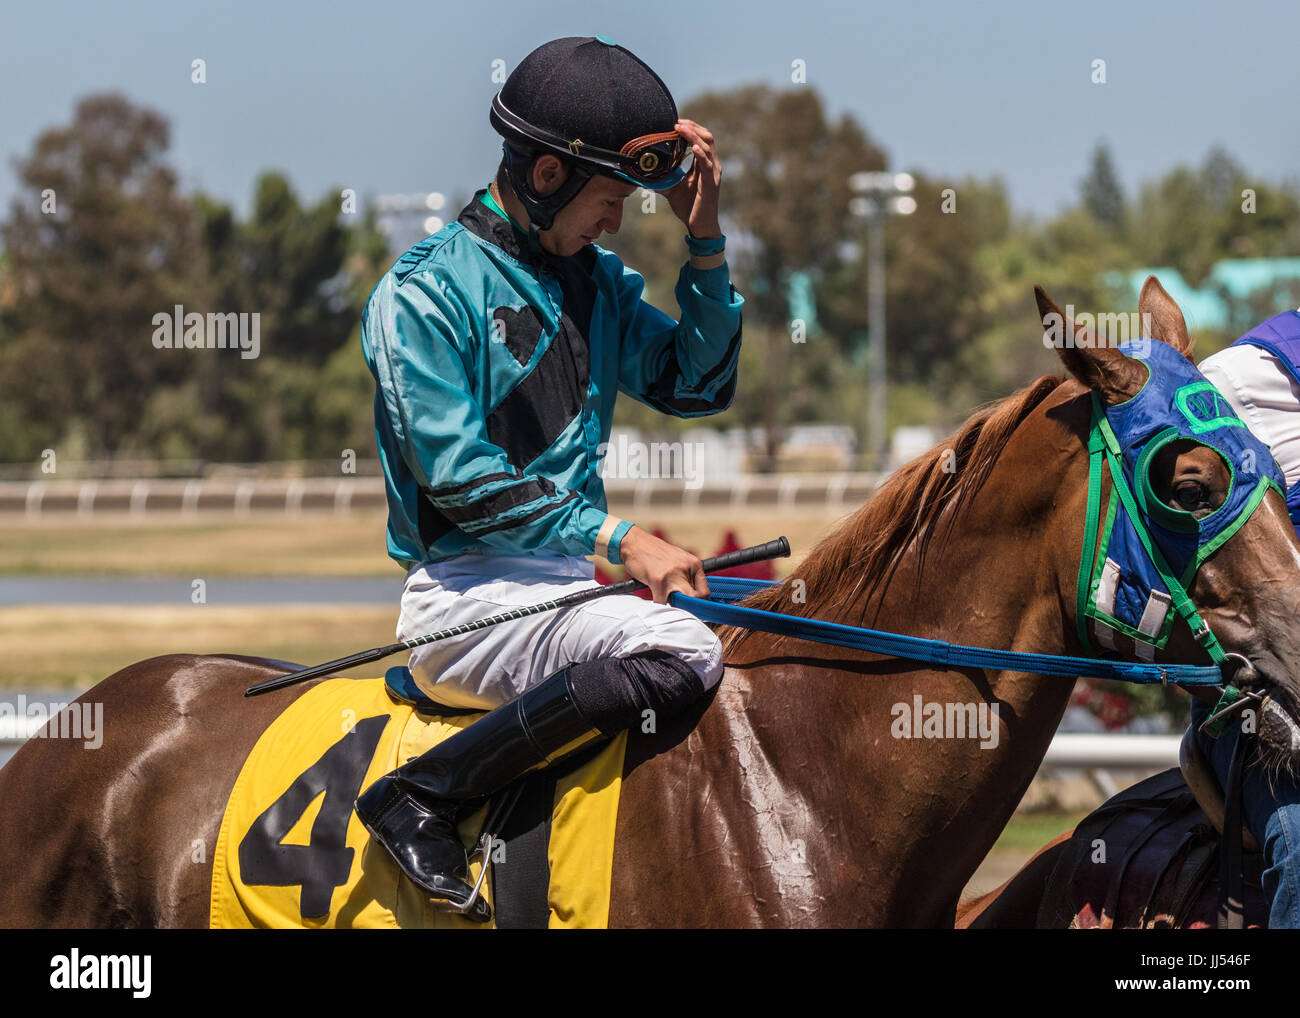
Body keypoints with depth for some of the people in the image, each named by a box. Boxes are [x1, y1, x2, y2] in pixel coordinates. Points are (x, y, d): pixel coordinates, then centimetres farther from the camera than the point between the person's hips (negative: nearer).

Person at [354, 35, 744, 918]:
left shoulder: (598, 281, 14)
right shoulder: (425, 293, -10)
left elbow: (699, 387, 14)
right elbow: (457, 477, -16)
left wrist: (705, 241, 3)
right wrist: (616, 539, -21)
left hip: (574, 576, 9)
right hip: (469, 594, -9)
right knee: (682, 650, -32)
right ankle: (421, 797, -26)